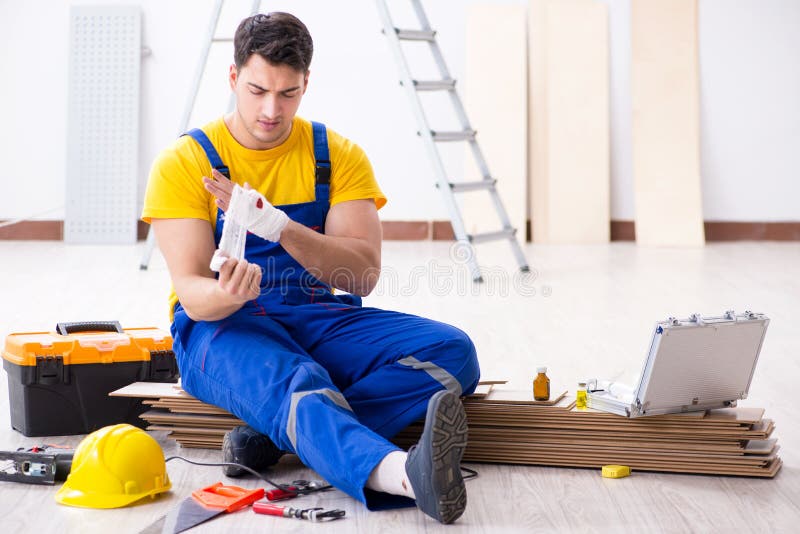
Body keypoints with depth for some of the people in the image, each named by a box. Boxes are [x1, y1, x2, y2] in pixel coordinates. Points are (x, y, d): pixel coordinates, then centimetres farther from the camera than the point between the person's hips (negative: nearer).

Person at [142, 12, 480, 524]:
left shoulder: (340, 156, 3)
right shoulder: (184, 163, -4)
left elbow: (363, 274, -10)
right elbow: (190, 291, -12)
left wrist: (279, 227, -27)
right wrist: (226, 294, -38)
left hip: (321, 319, 4)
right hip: (222, 328, -3)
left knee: (452, 351, -22)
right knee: (296, 382, -39)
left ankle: (277, 435, -33)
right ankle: (403, 473, -66)